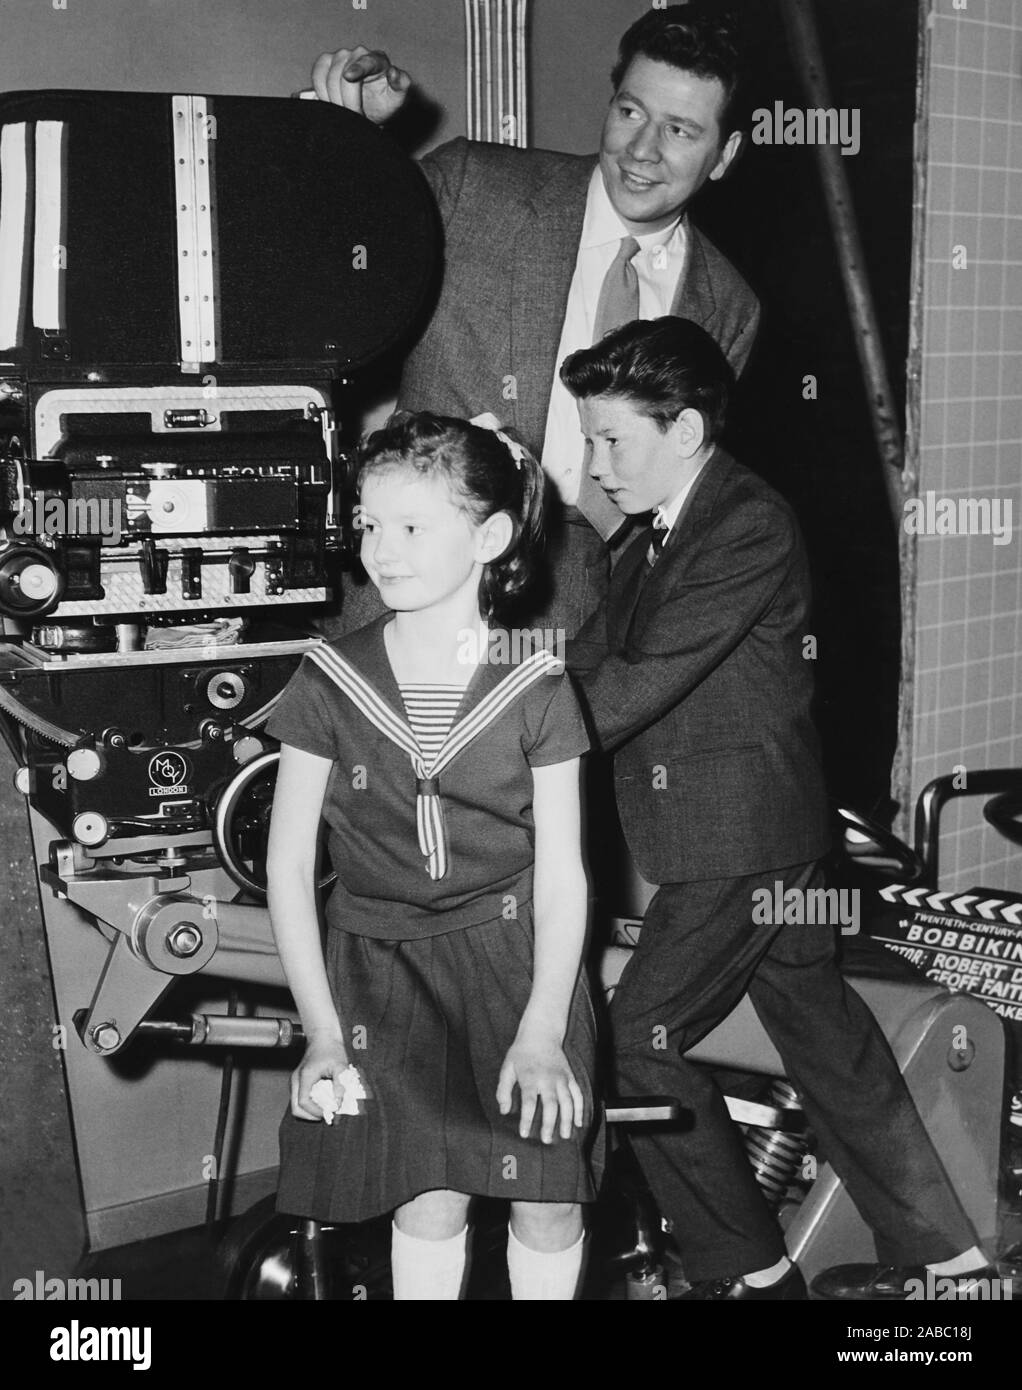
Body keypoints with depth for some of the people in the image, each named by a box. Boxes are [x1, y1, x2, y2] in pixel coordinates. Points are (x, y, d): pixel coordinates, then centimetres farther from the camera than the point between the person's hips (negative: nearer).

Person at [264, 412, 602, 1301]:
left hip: (515, 958, 0)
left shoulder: (535, 688, -7)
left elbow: (561, 872, -6)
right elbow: (289, 863, -3)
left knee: (548, 1198, -1)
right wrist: (321, 1030, -6)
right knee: (429, 1199, -1)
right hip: (382, 968, 1)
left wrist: (541, 1034, -14)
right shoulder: (330, 683, -6)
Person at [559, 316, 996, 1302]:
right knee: (819, 1024, 16)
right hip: (741, 834, 9)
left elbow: (641, 682, -26)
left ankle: (747, 1271, 12)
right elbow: (586, 661, 6)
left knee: (636, 1041, -3)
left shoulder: (750, 527, -18)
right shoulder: (659, 534, 11)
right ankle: (939, 1248, 30)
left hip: (738, 837, -9)